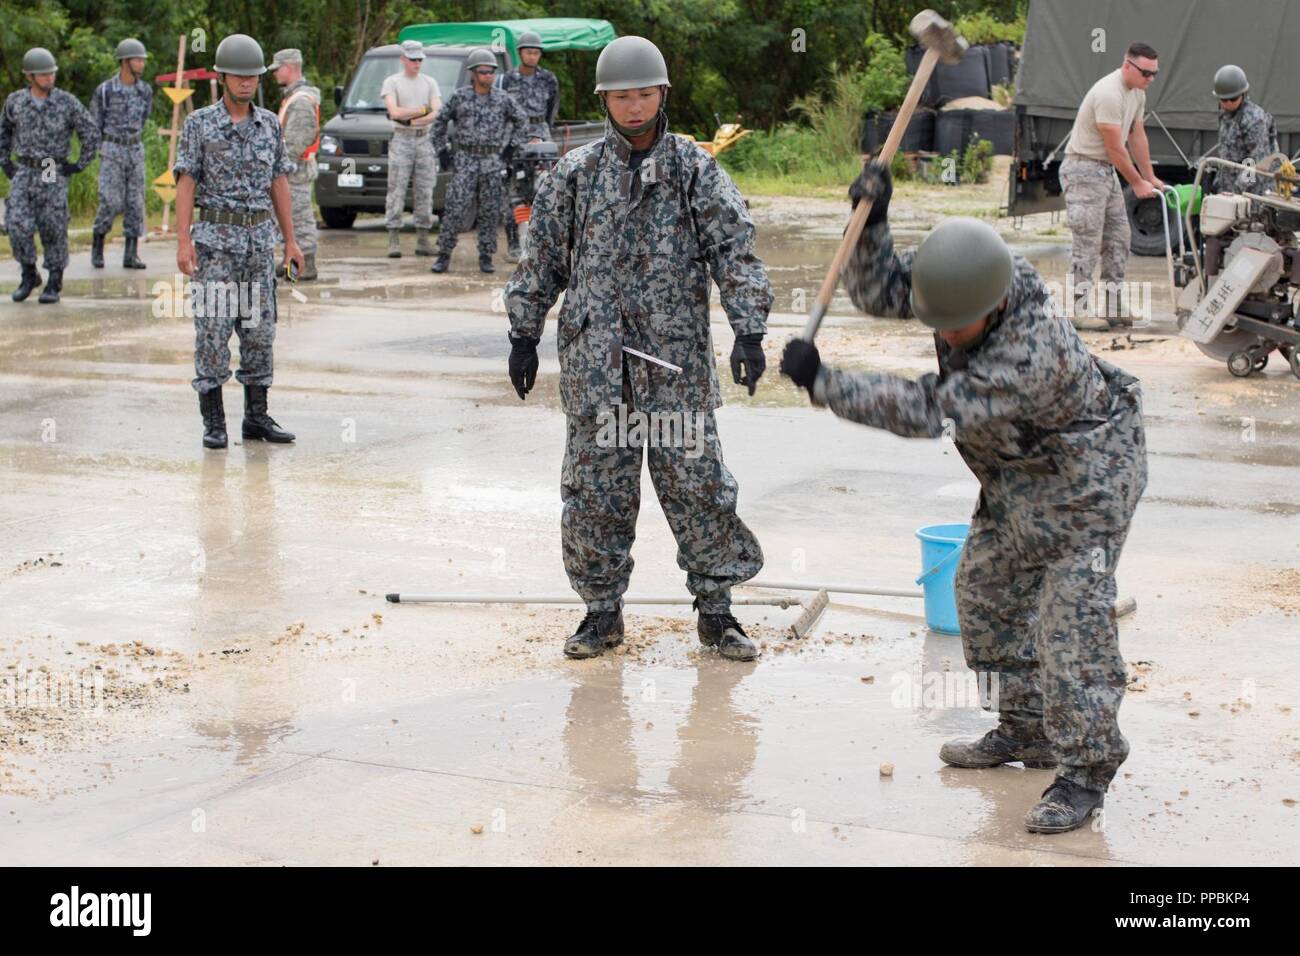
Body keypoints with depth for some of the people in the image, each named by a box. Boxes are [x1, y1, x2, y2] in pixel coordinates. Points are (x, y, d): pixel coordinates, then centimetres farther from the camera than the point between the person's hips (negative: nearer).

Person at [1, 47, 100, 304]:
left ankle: (54, 284, 11)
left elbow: (92, 135, -1)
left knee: (53, 230, -1)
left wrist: (78, 167, -3)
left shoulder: (67, 102, -8)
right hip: (24, 174, 2)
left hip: (54, 176, -2)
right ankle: (28, 275, 9)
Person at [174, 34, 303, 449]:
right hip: (215, 239, -4)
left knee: (259, 329, 6)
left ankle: (257, 418, 13)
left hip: (259, 239, 4)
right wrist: (183, 241, -17)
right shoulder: (199, 123, -5)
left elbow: (278, 185, 11)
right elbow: (185, 183, -8)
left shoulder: (270, 124, 7)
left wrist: (290, 241, 8)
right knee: (213, 329, -4)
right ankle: (213, 423, 1)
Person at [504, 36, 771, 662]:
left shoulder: (696, 171, 2)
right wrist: (524, 335, 12)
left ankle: (715, 610, 12)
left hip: (677, 359, -1)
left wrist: (748, 329, -13)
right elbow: (541, 259, 13)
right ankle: (602, 613, 18)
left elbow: (735, 252, -3)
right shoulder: (575, 175, 7)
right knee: (594, 488, 5)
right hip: (594, 359, 1)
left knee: (697, 484, 0)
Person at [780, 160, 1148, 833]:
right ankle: (1025, 730, 29)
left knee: (1073, 615, -13)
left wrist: (822, 384, -35)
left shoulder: (1030, 352, -41)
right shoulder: (964, 282, -17)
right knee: (986, 588, 15)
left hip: (1085, 474, -9)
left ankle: (1086, 768, -3)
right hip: (1018, 473, 9)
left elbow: (927, 410, -39)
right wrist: (870, 222, -22)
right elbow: (880, 292, -4)